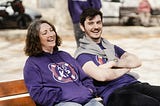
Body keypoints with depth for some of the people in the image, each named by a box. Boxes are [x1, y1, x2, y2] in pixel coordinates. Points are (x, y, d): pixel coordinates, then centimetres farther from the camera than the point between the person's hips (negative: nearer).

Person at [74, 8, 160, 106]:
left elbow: (137, 61, 13)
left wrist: (113, 63, -3)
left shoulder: (112, 47, 27)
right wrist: (126, 68, 2)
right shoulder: (82, 54, 6)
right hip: (114, 93, -6)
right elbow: (101, 76, -13)